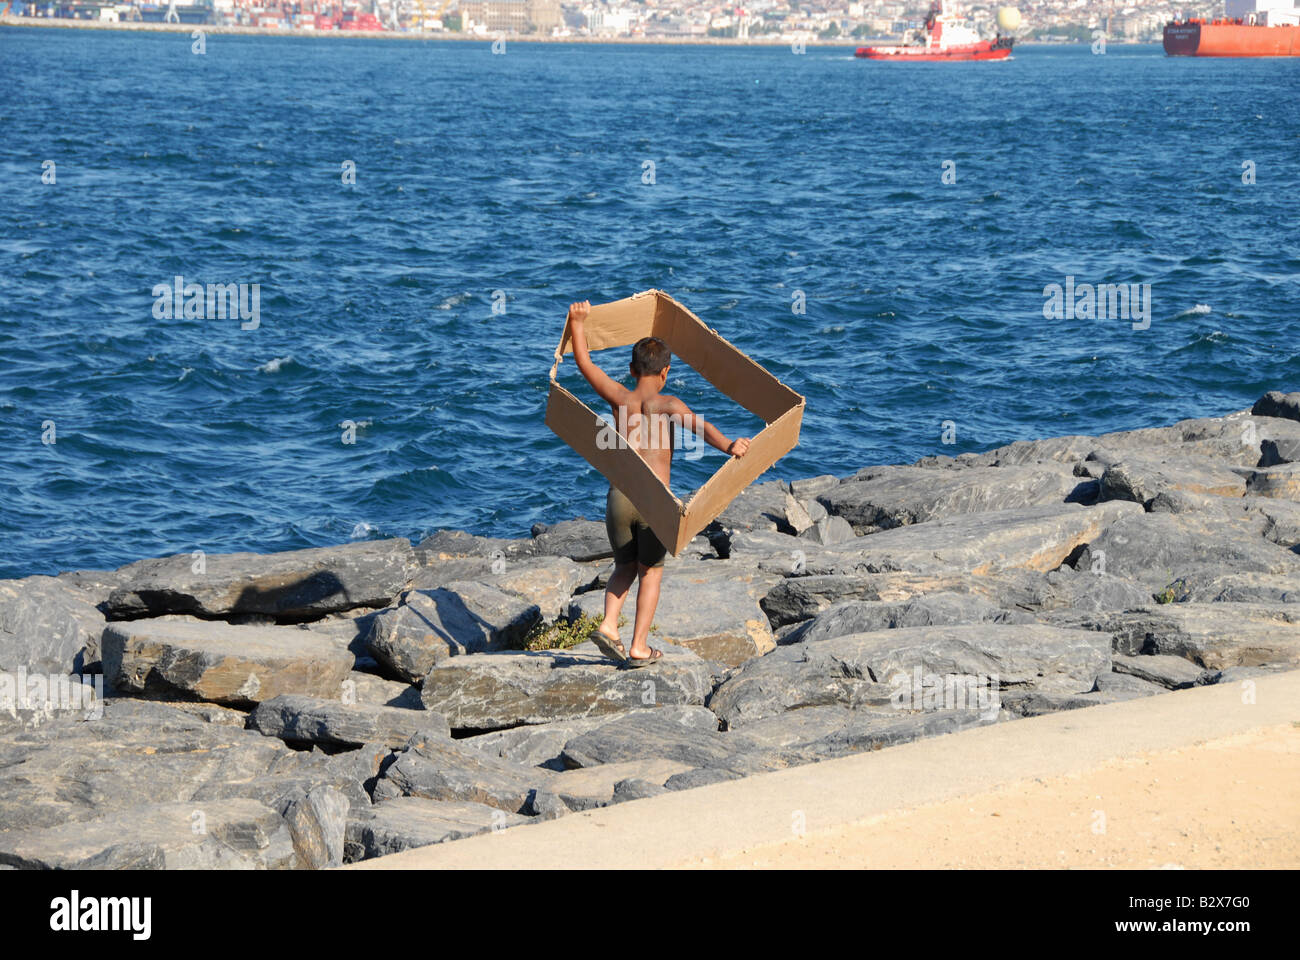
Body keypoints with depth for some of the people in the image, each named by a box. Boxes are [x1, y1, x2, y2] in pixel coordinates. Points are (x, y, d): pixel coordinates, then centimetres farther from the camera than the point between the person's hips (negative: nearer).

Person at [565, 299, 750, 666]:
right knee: (651, 571, 15)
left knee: (625, 568, 22)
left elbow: (585, 363, 15)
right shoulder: (666, 405, -4)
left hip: (619, 496, 3)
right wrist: (727, 446, -38)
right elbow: (698, 425, -24)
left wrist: (578, 323, 26)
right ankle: (639, 648, 12)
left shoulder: (620, 399, 4)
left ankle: (608, 624, 0)